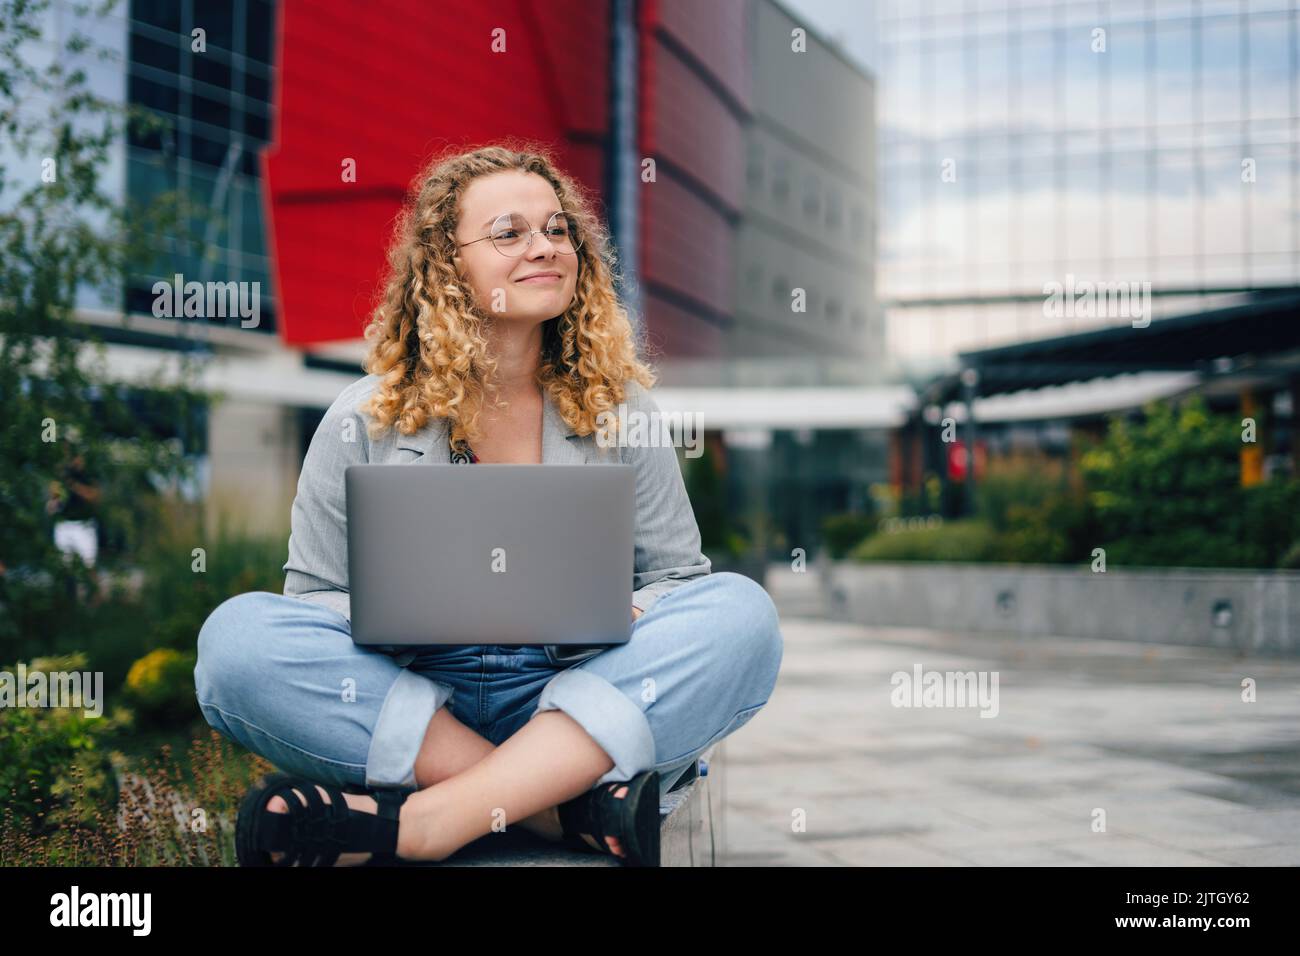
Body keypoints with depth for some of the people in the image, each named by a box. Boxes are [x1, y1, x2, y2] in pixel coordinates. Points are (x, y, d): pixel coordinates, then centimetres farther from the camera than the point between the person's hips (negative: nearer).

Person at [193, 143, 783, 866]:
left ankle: (419, 823, -34)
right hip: (408, 694, 0)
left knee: (741, 613, -26)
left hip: (579, 708, 1)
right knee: (238, 636, -26)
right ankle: (567, 804, -29)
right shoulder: (365, 422, 4)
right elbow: (314, 597, 7)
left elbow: (676, 577, 10)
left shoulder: (618, 408, 7)